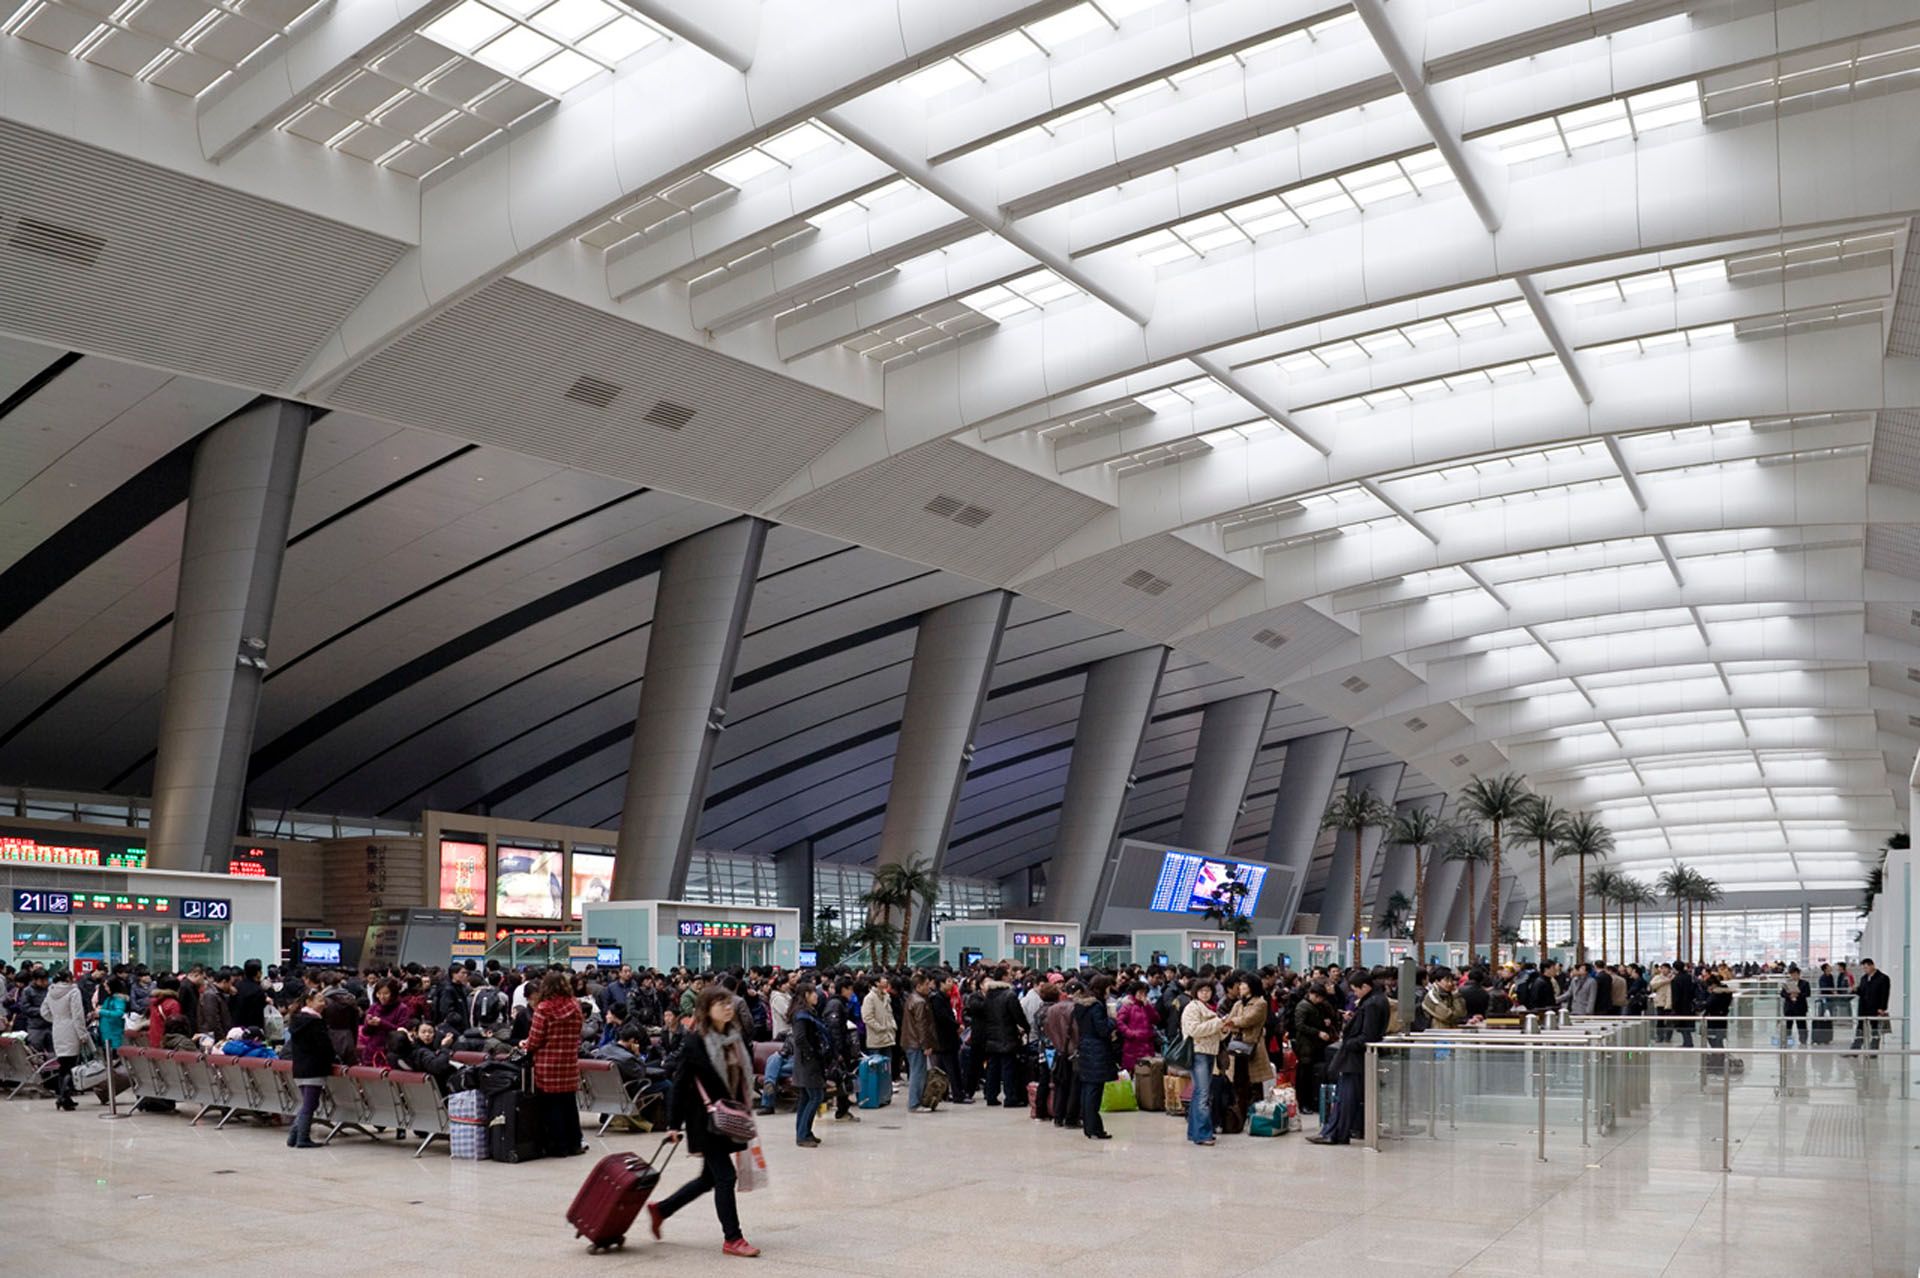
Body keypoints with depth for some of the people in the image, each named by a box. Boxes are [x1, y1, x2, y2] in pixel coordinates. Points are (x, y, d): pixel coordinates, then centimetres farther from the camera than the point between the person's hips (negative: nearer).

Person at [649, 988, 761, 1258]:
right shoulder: (697, 1042, -13)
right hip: (705, 1121, -7)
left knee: (710, 1177, 16)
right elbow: (680, 1083, -11)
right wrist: (675, 1123, -11)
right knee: (725, 1176, -5)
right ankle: (732, 1238, 7)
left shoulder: (736, 1038, 5)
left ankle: (660, 1209, 34)